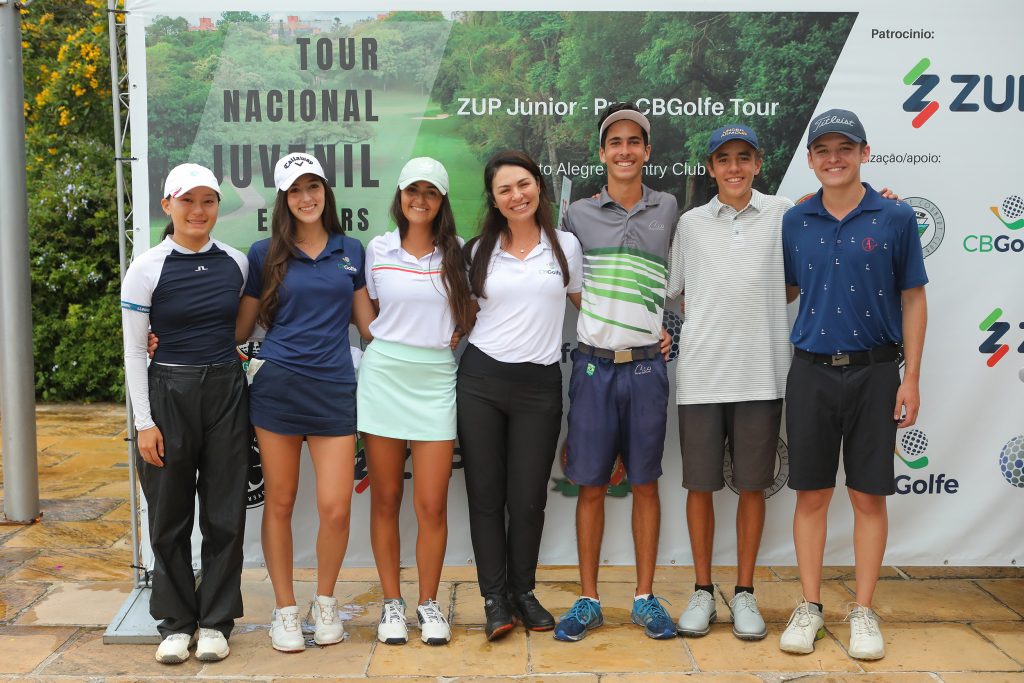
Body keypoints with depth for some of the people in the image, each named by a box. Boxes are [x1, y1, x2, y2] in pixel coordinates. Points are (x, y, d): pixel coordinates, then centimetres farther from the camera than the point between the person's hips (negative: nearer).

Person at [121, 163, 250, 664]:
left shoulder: (236, 263, 3)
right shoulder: (147, 268, -5)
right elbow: (134, 350, -4)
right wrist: (144, 421, -7)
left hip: (227, 391, 2)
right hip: (169, 392, -2)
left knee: (225, 513, 5)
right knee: (170, 515, 6)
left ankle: (215, 621, 19)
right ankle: (176, 623, 21)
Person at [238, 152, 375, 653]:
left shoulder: (350, 251, 10)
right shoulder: (265, 254, 5)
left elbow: (367, 322, 16)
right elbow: (240, 329, 7)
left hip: (334, 389, 1)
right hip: (277, 386, -1)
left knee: (336, 508, -4)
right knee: (280, 503, 6)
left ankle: (325, 602, 21)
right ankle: (285, 609, 22)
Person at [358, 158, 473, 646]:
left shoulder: (456, 253, 4)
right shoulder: (378, 249, 5)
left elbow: (470, 310, 15)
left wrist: (451, 334, 1)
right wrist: (391, 341, 6)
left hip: (435, 381, 0)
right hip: (382, 378, 1)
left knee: (432, 505, -2)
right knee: (385, 499, 6)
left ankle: (428, 603, 16)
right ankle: (391, 602, 19)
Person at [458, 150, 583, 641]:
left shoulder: (565, 246, 5)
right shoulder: (480, 251, 6)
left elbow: (585, 305, 14)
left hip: (539, 384, -1)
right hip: (481, 379, 1)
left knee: (528, 498, 5)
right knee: (486, 494, 4)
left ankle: (523, 591, 22)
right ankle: (495, 598, 14)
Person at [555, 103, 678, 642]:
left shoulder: (668, 210, 7)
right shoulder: (577, 215, 4)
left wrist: (671, 329, 7)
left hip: (646, 366, 1)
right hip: (594, 364, 0)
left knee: (644, 484, 7)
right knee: (591, 486, 4)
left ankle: (645, 598, 19)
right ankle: (588, 600, 16)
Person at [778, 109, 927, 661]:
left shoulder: (895, 218, -1)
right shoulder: (795, 221, 5)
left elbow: (913, 300, 1)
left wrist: (911, 378, -3)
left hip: (875, 371, -1)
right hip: (811, 370, 2)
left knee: (869, 495, 5)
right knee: (811, 493, 7)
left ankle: (862, 612, 18)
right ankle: (810, 607, 19)